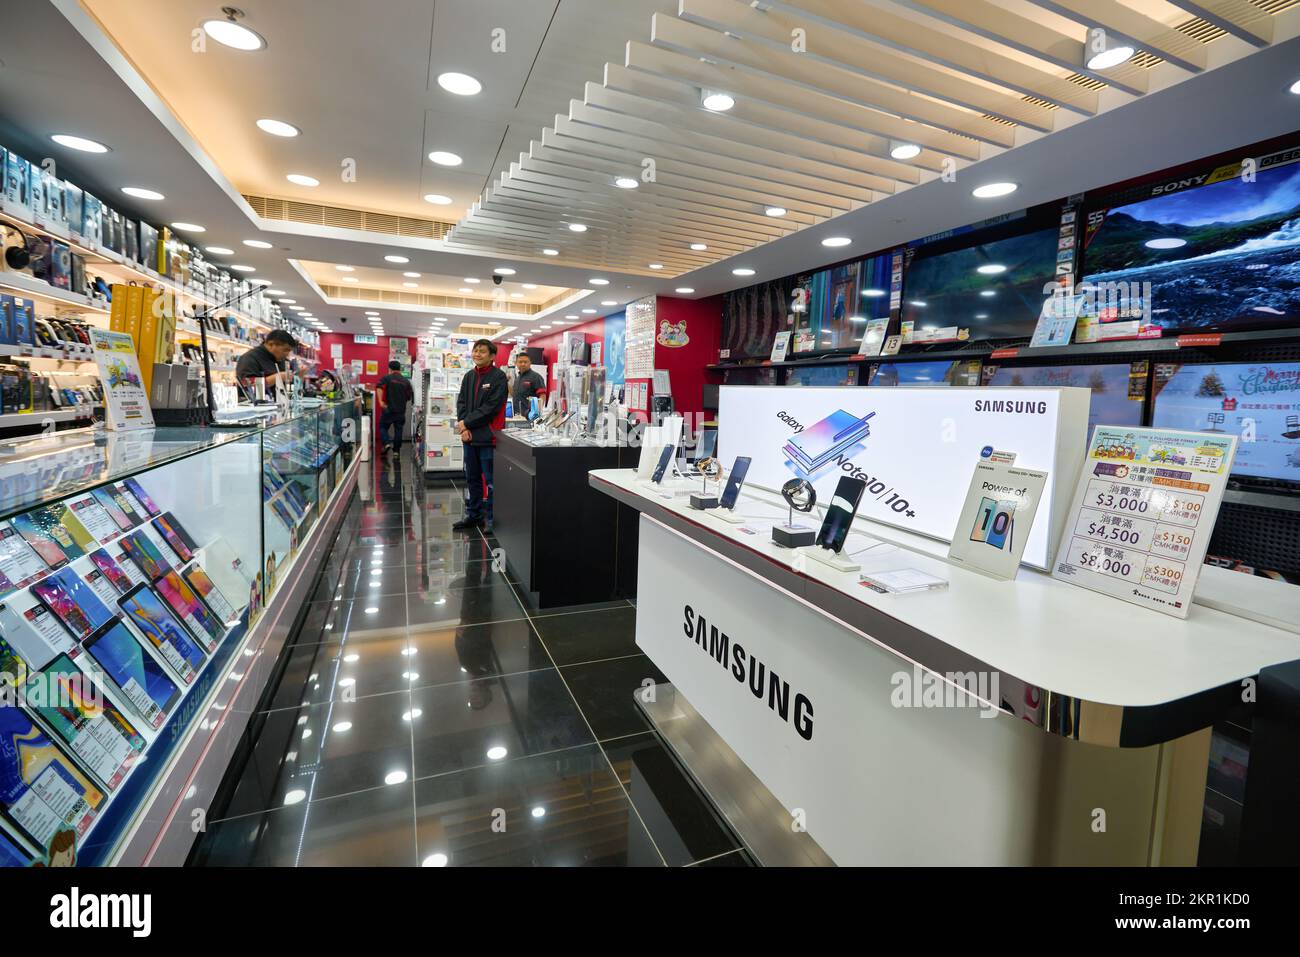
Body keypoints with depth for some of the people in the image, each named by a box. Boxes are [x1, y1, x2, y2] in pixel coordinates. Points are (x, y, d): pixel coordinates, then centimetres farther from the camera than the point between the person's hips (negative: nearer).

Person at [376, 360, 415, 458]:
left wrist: (381, 401, -19)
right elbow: (410, 396, 5)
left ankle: (387, 443, -8)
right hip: (401, 411, 2)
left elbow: (379, 386, -19)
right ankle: (396, 451, 9)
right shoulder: (406, 381, 6)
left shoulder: (387, 378, -2)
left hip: (388, 409, -2)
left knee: (383, 427, 13)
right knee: (398, 430, 8)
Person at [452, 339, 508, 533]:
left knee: (490, 480, -1)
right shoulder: (469, 376, 13)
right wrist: (463, 427, -6)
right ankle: (473, 515, 26)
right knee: (472, 478, 15)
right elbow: (461, 402, 9)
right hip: (469, 436, 7)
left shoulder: (498, 377, -8)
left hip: (488, 436, -7)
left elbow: (490, 408, -15)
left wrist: (467, 423, -11)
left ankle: (490, 518, 9)